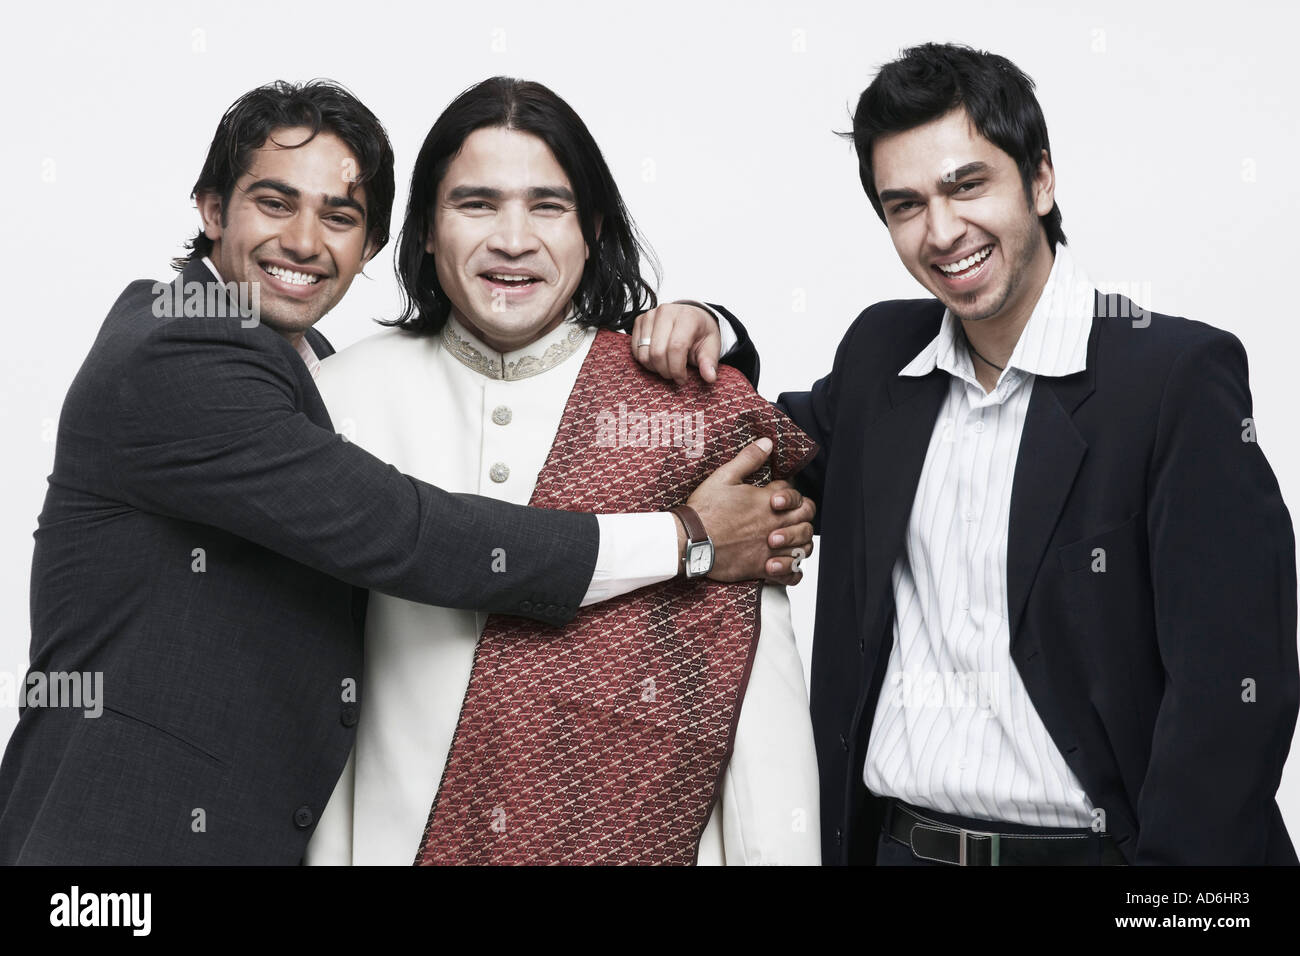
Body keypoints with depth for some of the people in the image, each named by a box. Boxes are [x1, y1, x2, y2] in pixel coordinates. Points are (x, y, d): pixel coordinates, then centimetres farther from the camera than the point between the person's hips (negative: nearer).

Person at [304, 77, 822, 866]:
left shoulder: (697, 408, -8)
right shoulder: (347, 394, -3)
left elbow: (758, 683, -7)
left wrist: (782, 853, -10)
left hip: (639, 835, -1)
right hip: (404, 836, 1)